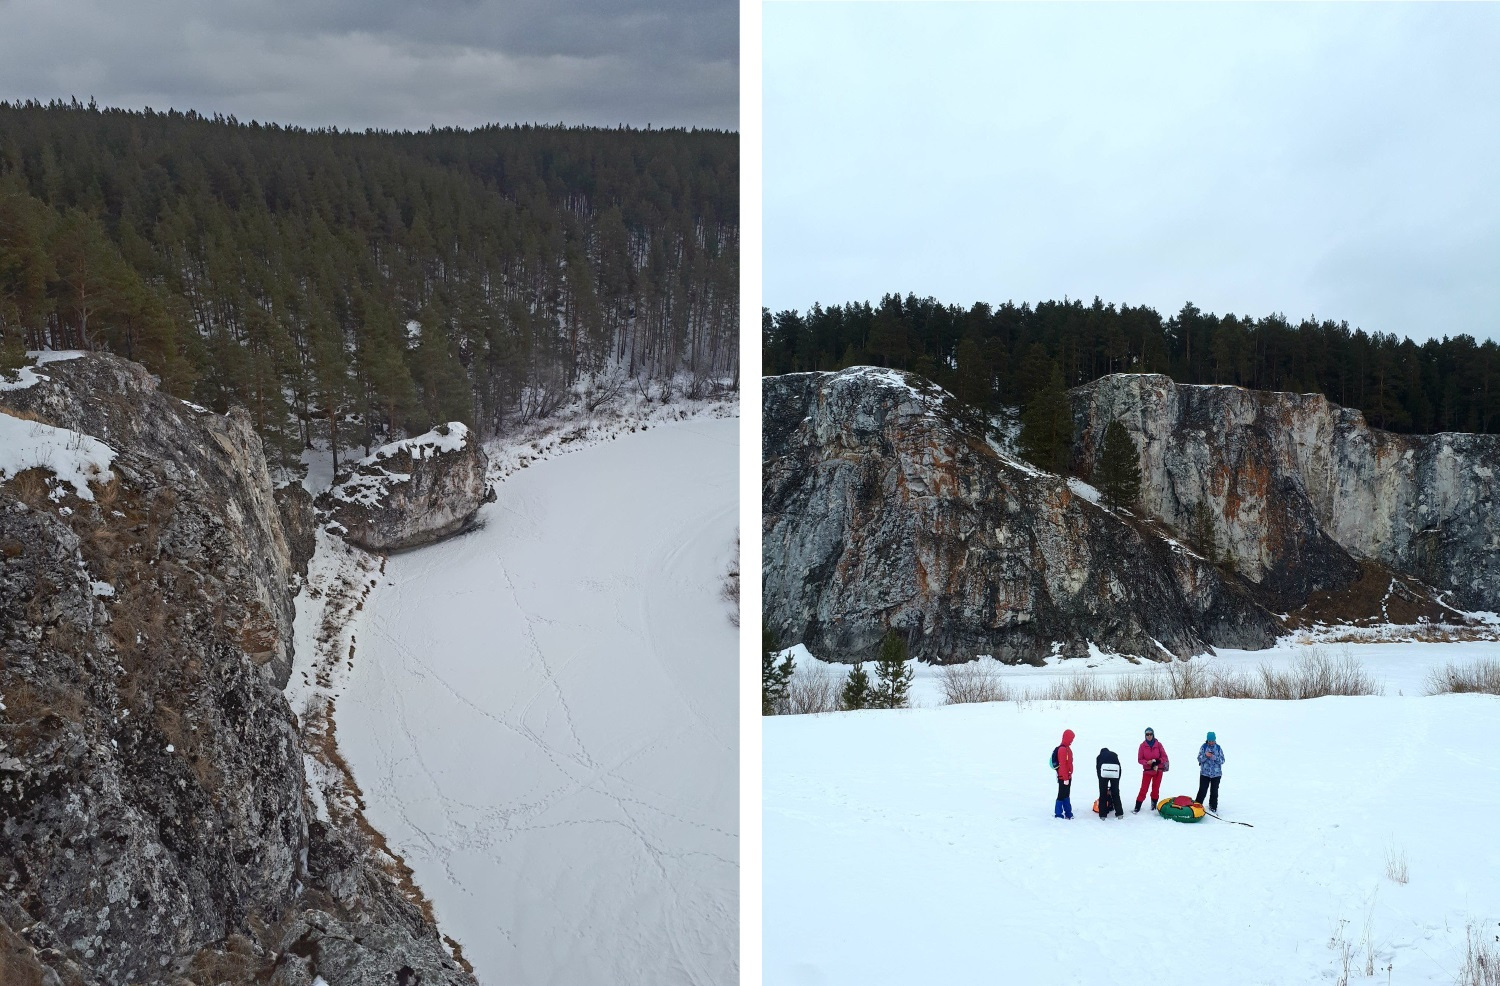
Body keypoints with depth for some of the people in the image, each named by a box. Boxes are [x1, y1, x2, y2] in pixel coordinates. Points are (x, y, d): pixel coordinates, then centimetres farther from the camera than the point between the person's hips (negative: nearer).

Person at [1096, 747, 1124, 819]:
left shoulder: (1099, 756, 28)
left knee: (1103, 794, 9)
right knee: (1115, 793, 16)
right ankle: (1119, 813, 17)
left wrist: (1100, 780, 22)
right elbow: (1119, 767, 20)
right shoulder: (1114, 755, 30)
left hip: (1103, 773, -1)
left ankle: (1103, 814, 8)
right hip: (1115, 773, 1)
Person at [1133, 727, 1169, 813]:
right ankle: (1137, 806, -3)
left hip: (1158, 770, 1)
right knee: (1143, 789, -5)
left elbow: (1164, 757, -1)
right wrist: (1147, 762, -21)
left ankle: (1154, 804, 23)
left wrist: (1157, 762, -18)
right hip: (1147, 770, -1)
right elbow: (1140, 759, -3)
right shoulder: (1143, 745, -6)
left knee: (1156, 789, 9)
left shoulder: (1158, 745, -5)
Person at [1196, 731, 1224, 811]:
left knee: (1214, 791, 6)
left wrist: (1215, 757, -19)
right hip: (1204, 773, -1)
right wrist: (1205, 755, -22)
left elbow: (1222, 760, -1)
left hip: (1216, 774, 1)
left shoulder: (1218, 748, 1)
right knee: (1202, 790, -4)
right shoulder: (1204, 747, -1)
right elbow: (1199, 759, -2)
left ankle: (1213, 806, 19)